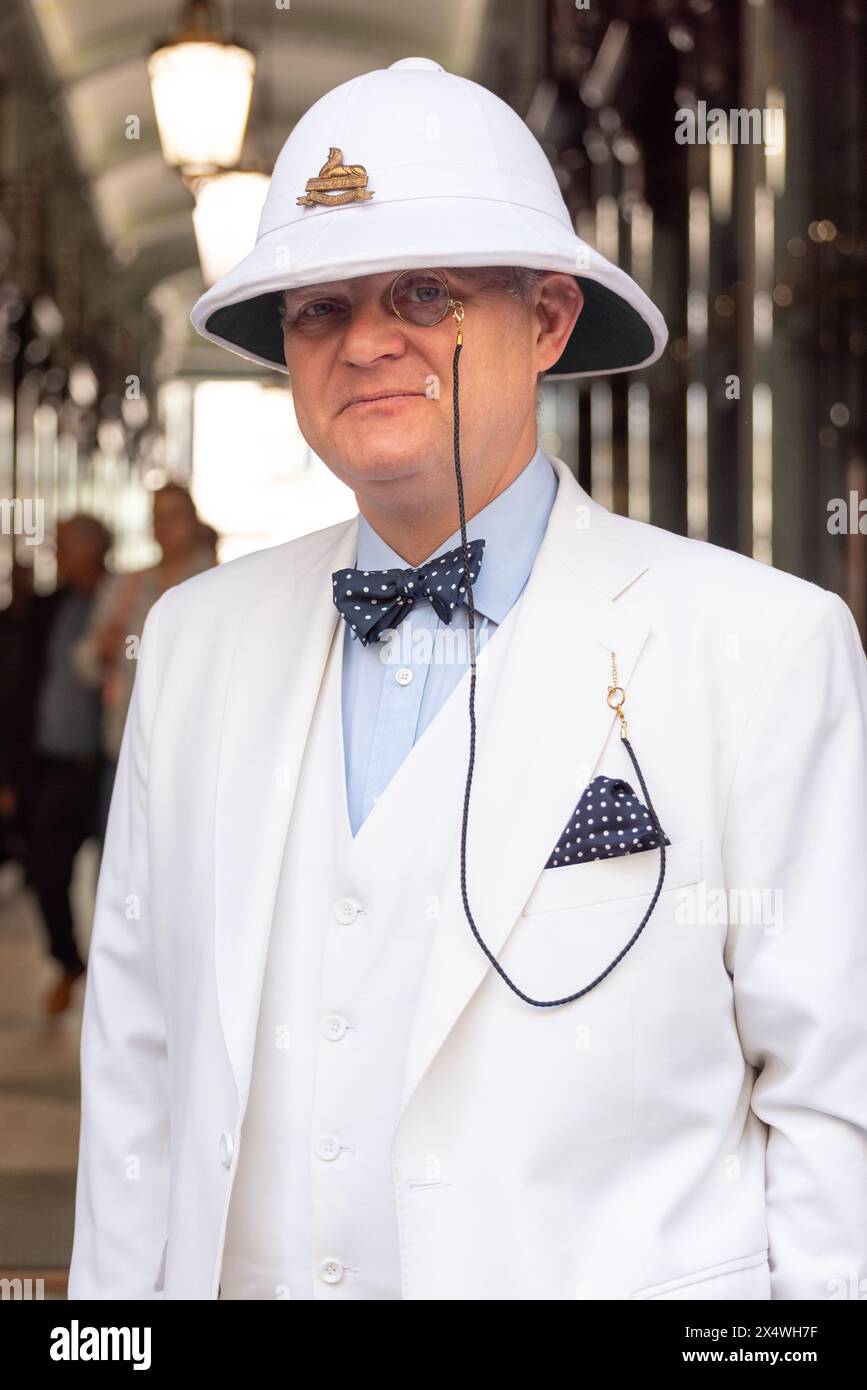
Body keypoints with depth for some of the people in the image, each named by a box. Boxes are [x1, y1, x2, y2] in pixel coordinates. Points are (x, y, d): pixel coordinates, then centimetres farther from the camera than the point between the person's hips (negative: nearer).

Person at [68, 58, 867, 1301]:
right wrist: (118, 1294, 3)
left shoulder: (767, 646, -11)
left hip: (613, 1273, -4)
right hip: (242, 1271, 4)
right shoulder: (196, 639, 3)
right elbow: (135, 1056, 6)